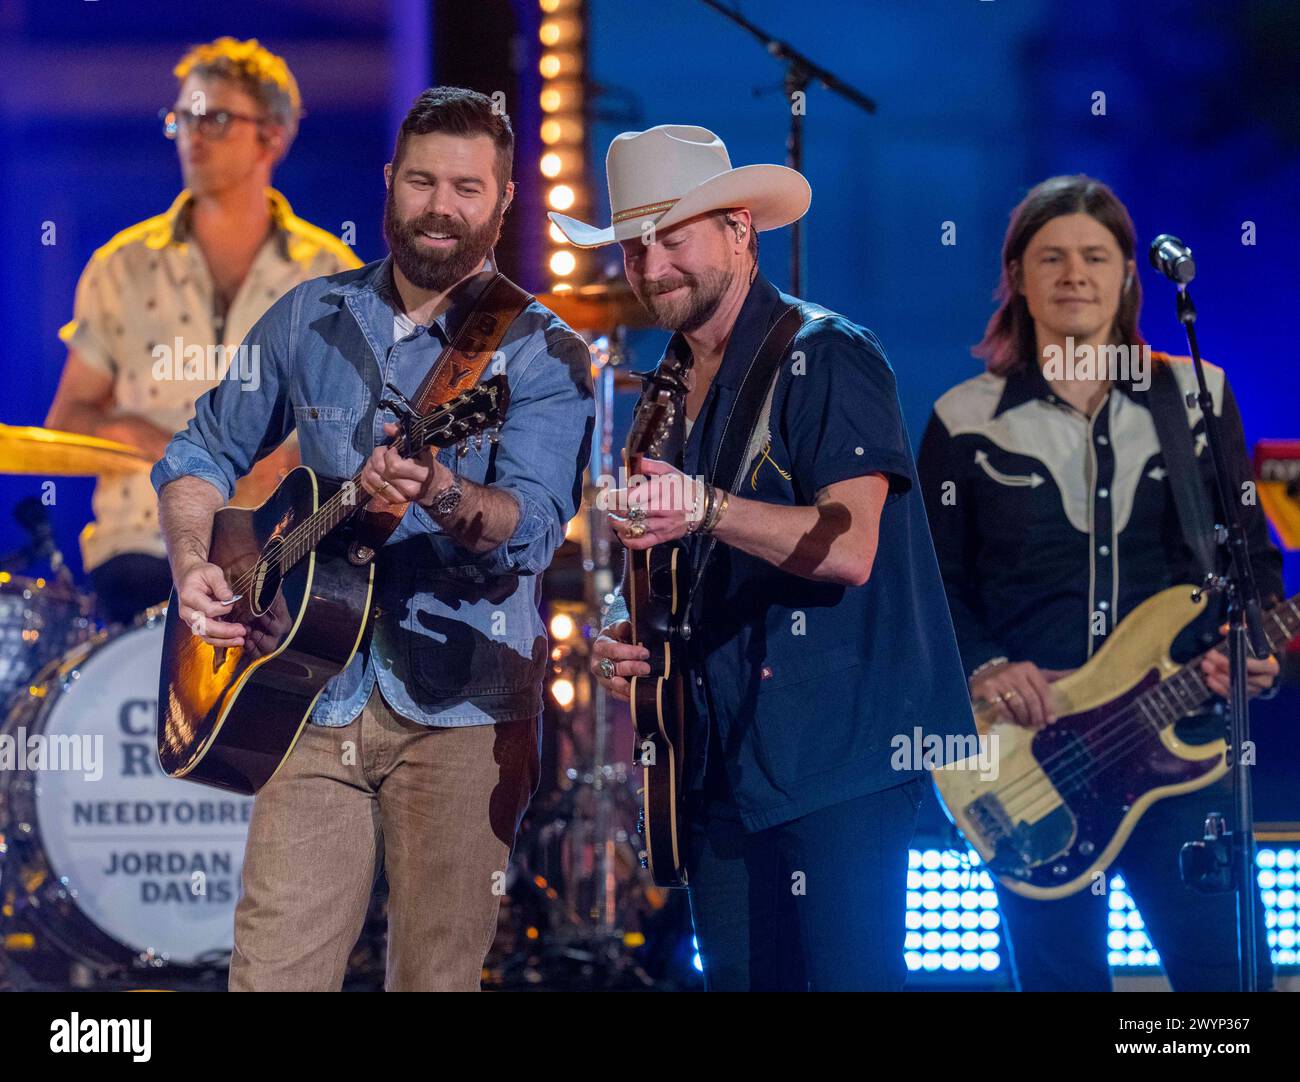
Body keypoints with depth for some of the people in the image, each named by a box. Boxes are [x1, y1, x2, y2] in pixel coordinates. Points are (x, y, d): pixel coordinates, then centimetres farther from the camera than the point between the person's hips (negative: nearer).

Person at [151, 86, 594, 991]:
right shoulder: (312, 318, 10)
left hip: (459, 709, -3)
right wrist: (193, 565, 0)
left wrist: (441, 496, -37)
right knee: (271, 974, -4)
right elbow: (206, 454, 19)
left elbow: (535, 525, -17)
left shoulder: (540, 351, -3)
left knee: (437, 978, 1)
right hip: (315, 690, 3)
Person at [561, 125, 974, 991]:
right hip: (723, 757, 7)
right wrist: (636, 637, 4)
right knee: (739, 975, 7)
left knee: (847, 973, -11)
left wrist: (707, 510, -31)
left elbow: (847, 547, -19)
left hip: (838, 748, -7)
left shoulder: (828, 357, -8)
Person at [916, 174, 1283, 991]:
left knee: (1217, 965, -7)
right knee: (1060, 975, 3)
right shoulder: (966, 423, 6)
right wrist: (981, 669, -10)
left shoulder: (1196, 398, 8)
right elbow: (934, 583, 7)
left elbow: (1251, 550, 10)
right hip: (1030, 741, 0)